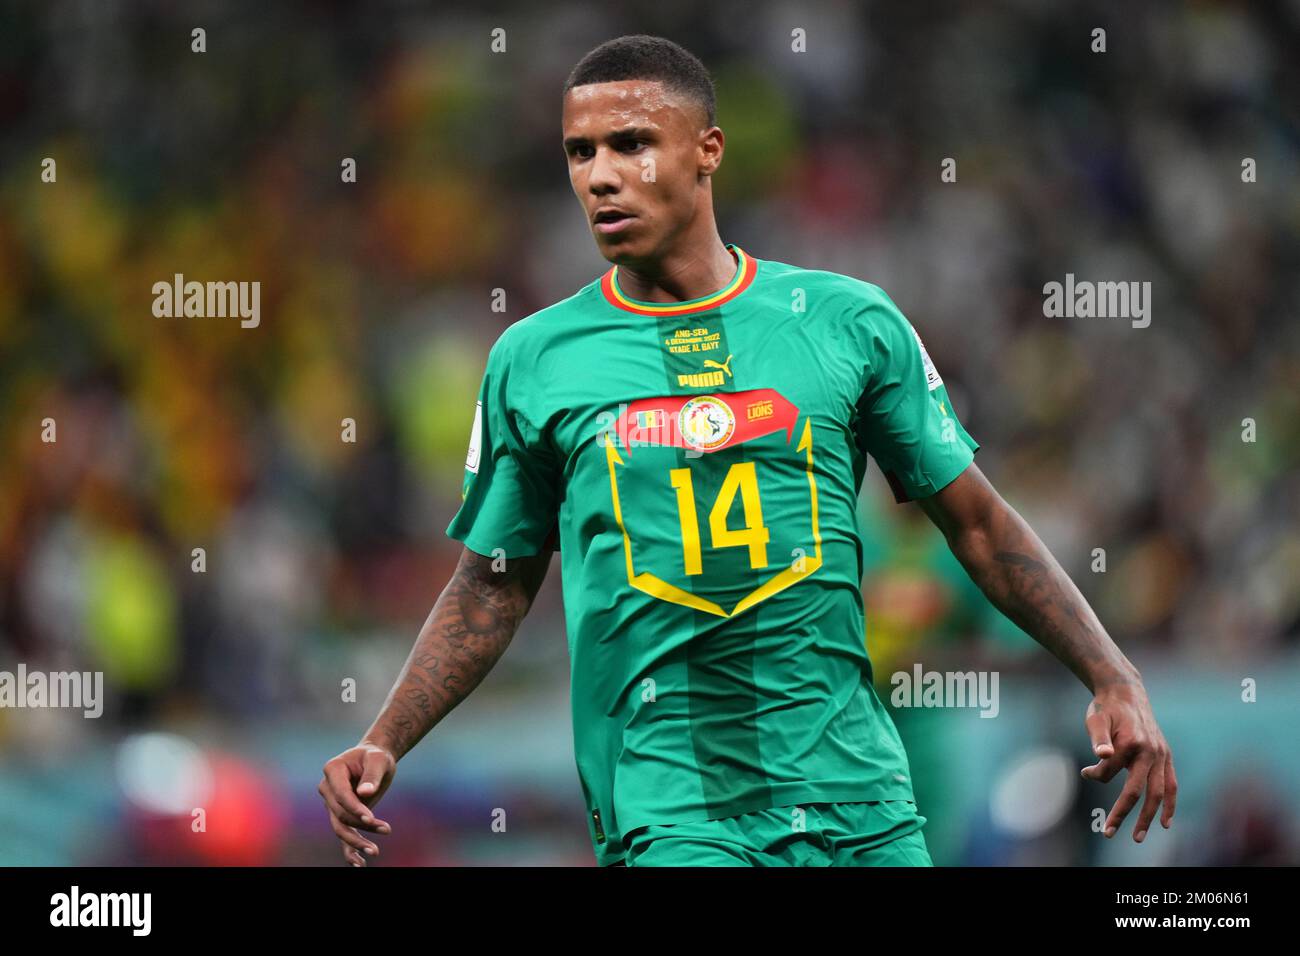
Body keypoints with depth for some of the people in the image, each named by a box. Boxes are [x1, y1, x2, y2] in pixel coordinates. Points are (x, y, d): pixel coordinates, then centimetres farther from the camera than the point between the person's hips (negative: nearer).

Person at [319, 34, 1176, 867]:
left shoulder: (850, 323, 5)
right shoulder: (533, 360, 6)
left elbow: (978, 523, 10)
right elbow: (492, 589, 14)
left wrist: (1114, 679, 3)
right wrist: (383, 746, 3)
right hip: (668, 813, -1)